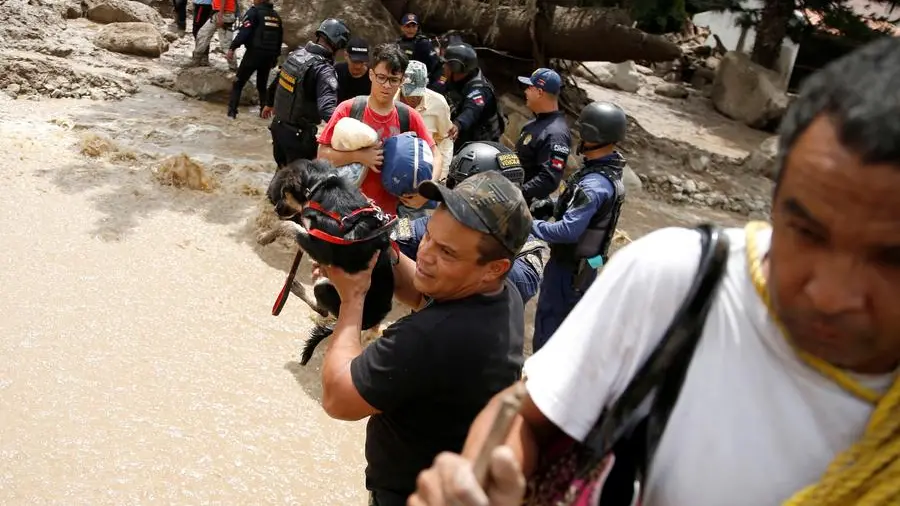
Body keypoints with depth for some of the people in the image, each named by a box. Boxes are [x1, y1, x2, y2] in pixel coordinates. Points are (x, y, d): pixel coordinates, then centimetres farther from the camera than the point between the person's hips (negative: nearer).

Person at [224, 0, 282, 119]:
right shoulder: (276, 15, 15)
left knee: (238, 83, 3)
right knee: (262, 85, 21)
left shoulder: (254, 11, -5)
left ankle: (232, 112, -5)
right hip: (269, 55, 5)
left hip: (254, 53, -5)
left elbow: (244, 31, -18)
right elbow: (280, 37, 20)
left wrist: (232, 48, -22)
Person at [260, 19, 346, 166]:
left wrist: (270, 104, 35)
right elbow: (327, 108, -41)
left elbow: (276, 82, 16)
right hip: (298, 134, -7)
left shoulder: (296, 54, 0)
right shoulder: (324, 70, -25)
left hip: (278, 126, 8)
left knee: (283, 171, 26)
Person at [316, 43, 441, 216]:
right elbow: (322, 154, -9)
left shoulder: (409, 116, -5)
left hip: (389, 211, 1)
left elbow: (435, 156, 0)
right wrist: (359, 156, -23)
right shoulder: (348, 109, -9)